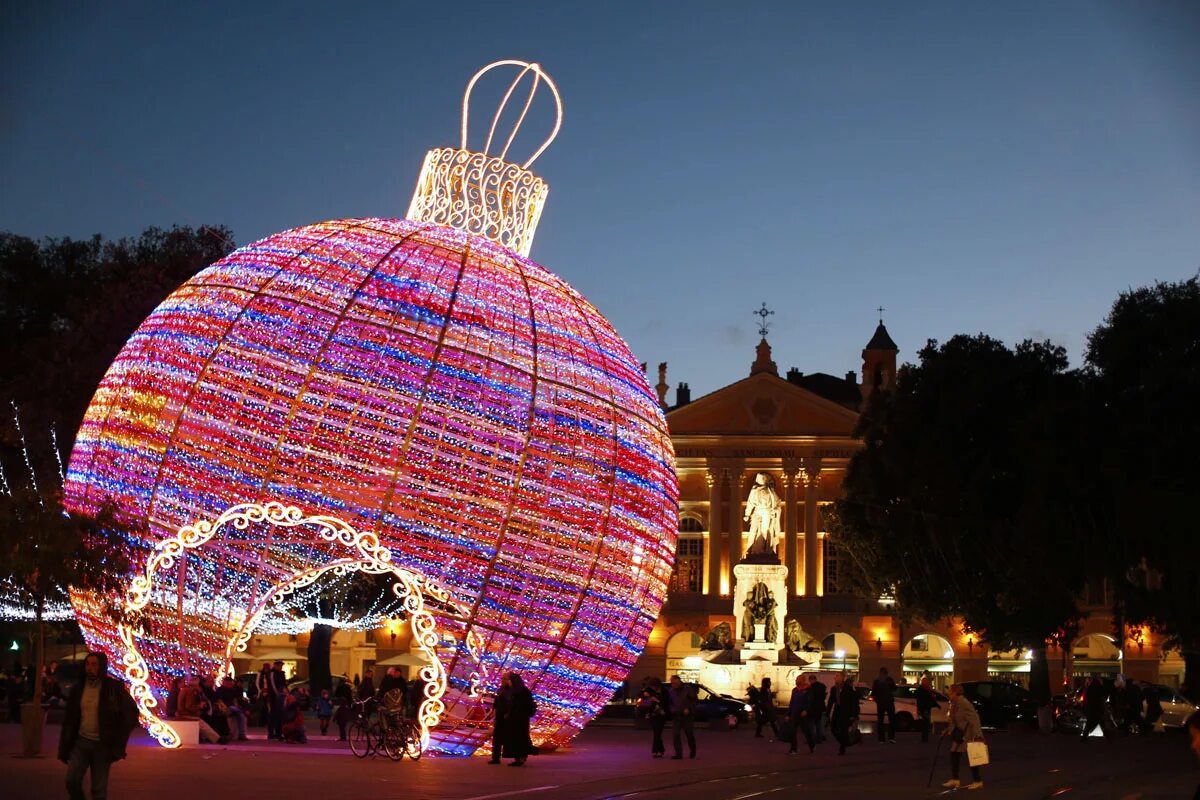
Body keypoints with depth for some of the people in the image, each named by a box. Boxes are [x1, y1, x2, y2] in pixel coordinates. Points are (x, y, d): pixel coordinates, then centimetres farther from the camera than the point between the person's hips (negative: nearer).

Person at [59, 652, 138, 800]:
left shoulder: (114, 687, -8)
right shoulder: (78, 688, 4)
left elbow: (131, 713, -5)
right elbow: (69, 719, 8)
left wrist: (118, 742, -9)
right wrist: (64, 748, 5)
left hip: (103, 745, -3)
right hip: (81, 742, 3)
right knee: (71, 780, -7)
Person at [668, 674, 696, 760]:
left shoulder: (687, 689, -4)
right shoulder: (671, 691, 6)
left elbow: (694, 701, -2)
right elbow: (669, 702, 16)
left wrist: (688, 709, -13)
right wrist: (672, 710, -1)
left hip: (686, 715, -2)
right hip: (676, 716, 2)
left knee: (690, 734, 8)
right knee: (676, 735, -7)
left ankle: (692, 752, 28)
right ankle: (678, 754, -5)